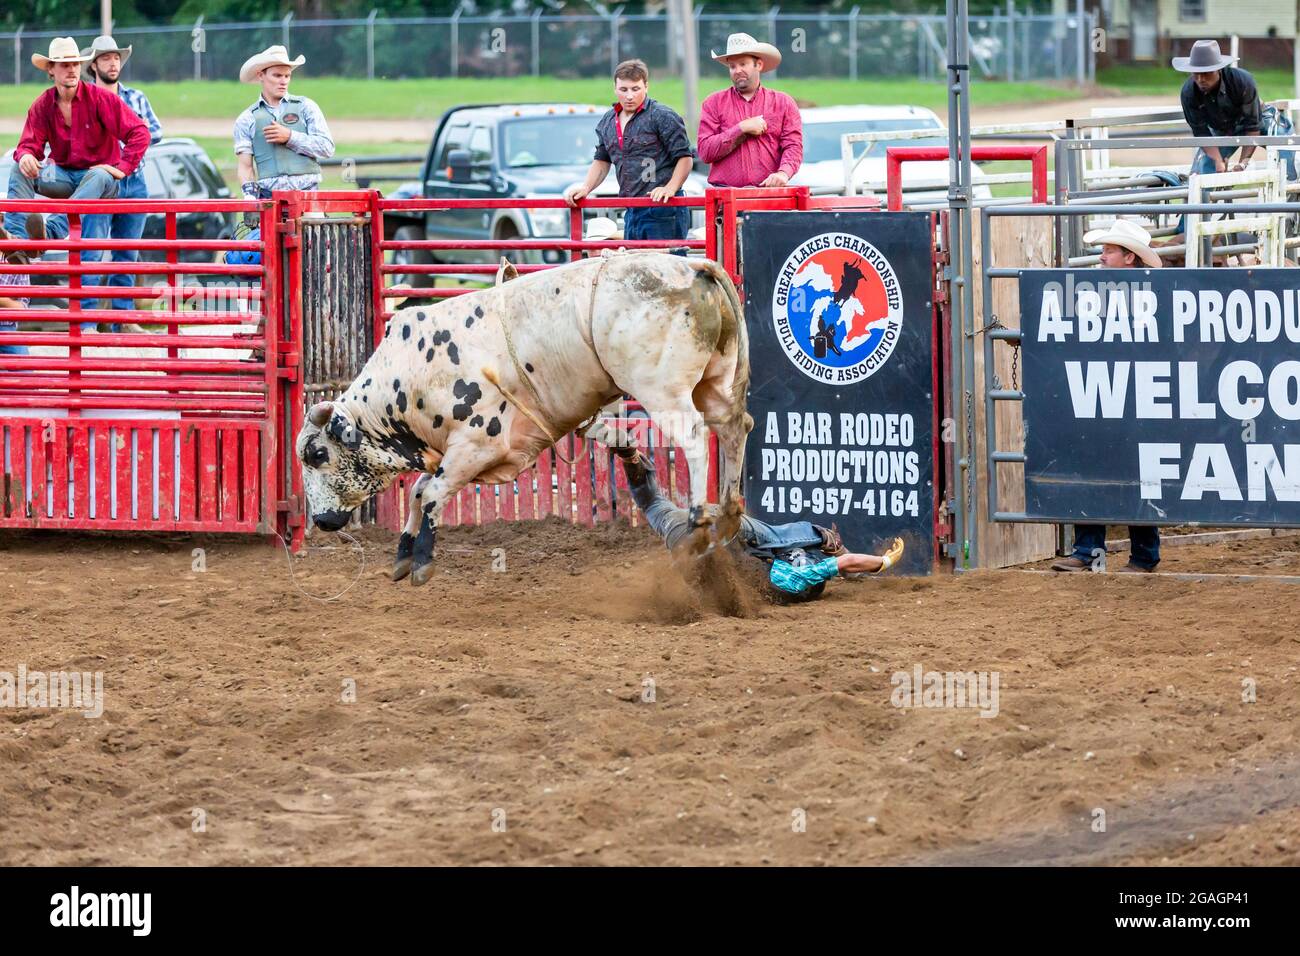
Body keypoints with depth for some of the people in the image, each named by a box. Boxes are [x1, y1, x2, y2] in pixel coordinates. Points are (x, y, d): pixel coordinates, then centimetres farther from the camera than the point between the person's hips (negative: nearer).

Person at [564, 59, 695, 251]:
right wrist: (585, 187, 10)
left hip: (663, 213, -8)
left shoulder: (663, 117, -6)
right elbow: (602, 161, 26)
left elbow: (685, 157, -8)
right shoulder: (607, 123, 16)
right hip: (631, 213, 8)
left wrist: (670, 189, -20)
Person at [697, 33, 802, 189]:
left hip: (768, 191, 0)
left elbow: (793, 146, 4)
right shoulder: (714, 103, 13)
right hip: (725, 193, 0)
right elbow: (705, 151, 2)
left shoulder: (783, 103, 15)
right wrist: (742, 129, -4)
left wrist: (783, 173, -16)